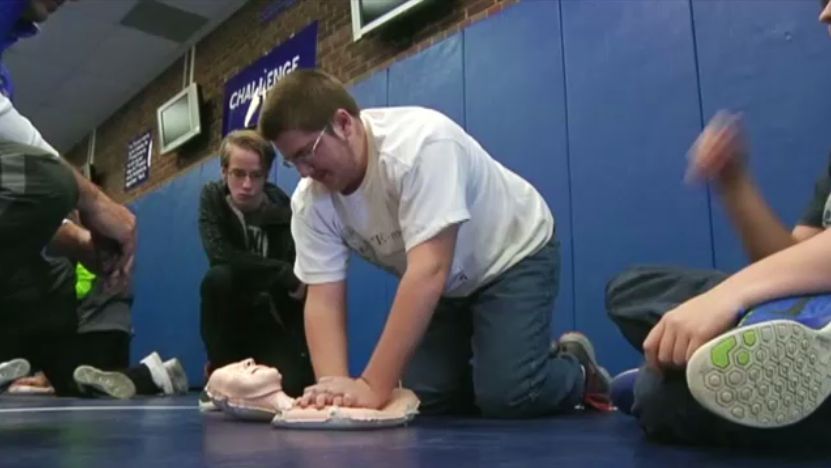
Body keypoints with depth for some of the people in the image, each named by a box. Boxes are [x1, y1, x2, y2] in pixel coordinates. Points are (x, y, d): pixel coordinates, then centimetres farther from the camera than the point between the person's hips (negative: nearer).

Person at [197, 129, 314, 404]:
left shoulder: (284, 210, -13)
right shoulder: (212, 197, -8)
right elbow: (220, 255, -25)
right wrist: (285, 274, -27)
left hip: (280, 317, -1)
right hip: (234, 315, 1)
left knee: (291, 386, -24)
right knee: (217, 278, -31)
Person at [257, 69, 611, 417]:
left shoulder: (418, 143, -36)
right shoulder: (310, 202, -17)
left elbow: (429, 269, -42)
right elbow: (323, 299, -18)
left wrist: (373, 386, -44)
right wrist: (332, 384, -36)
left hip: (513, 255, -5)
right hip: (443, 286, 6)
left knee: (507, 397, -20)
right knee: (425, 401, -6)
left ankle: (577, 371, 12)